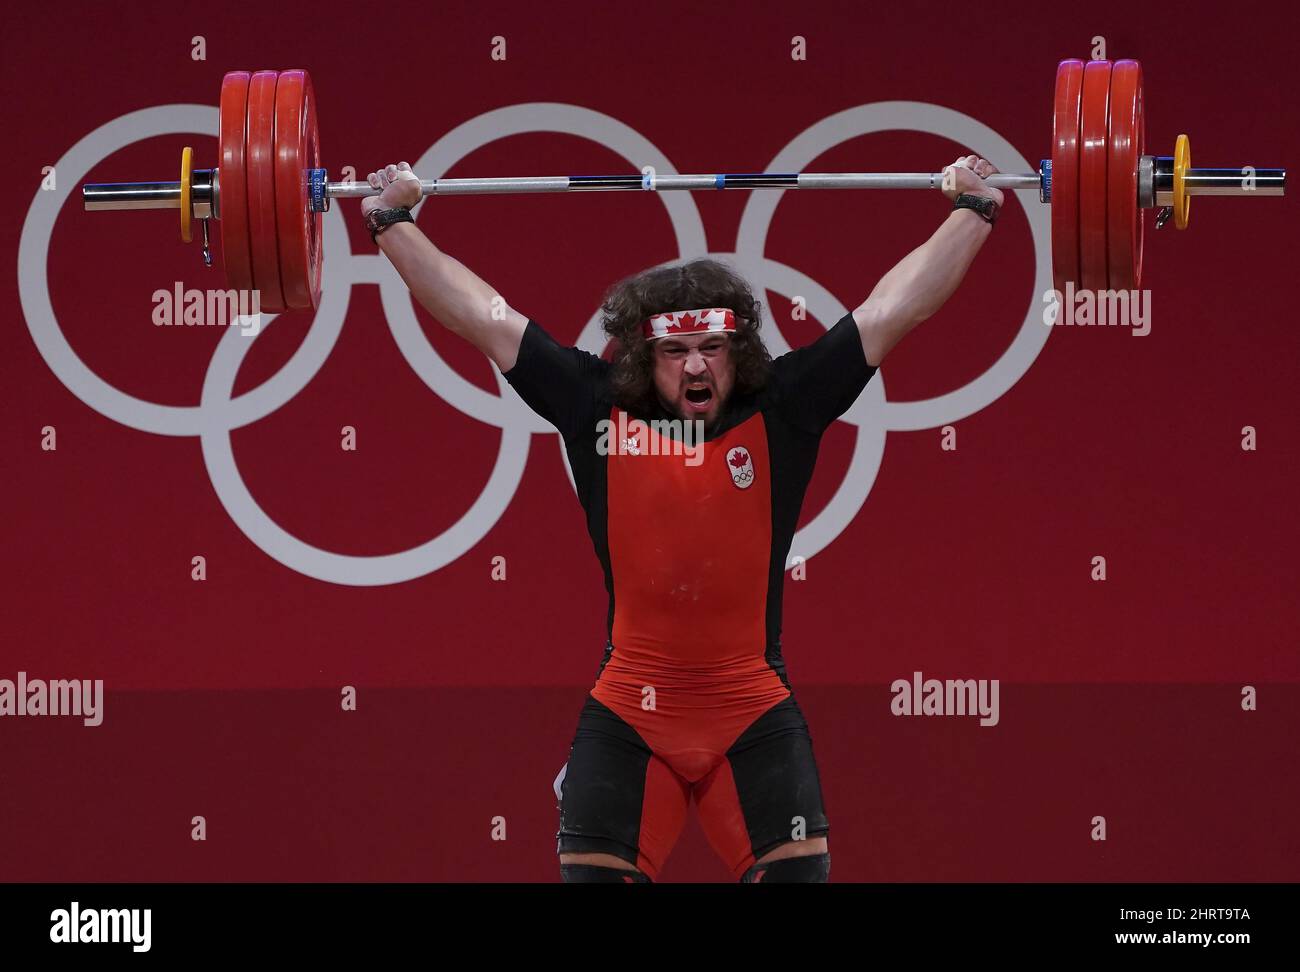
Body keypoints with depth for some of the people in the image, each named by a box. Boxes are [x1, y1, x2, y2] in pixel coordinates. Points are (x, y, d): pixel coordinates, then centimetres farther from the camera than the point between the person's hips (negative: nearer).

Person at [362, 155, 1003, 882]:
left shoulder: (782, 412, 1)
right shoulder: (600, 411, 2)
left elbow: (895, 309, 5)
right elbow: (484, 316, 8)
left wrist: (973, 212, 7)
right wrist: (394, 223, 11)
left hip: (756, 719, 0)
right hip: (627, 721, 1)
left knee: (797, 873, -4)